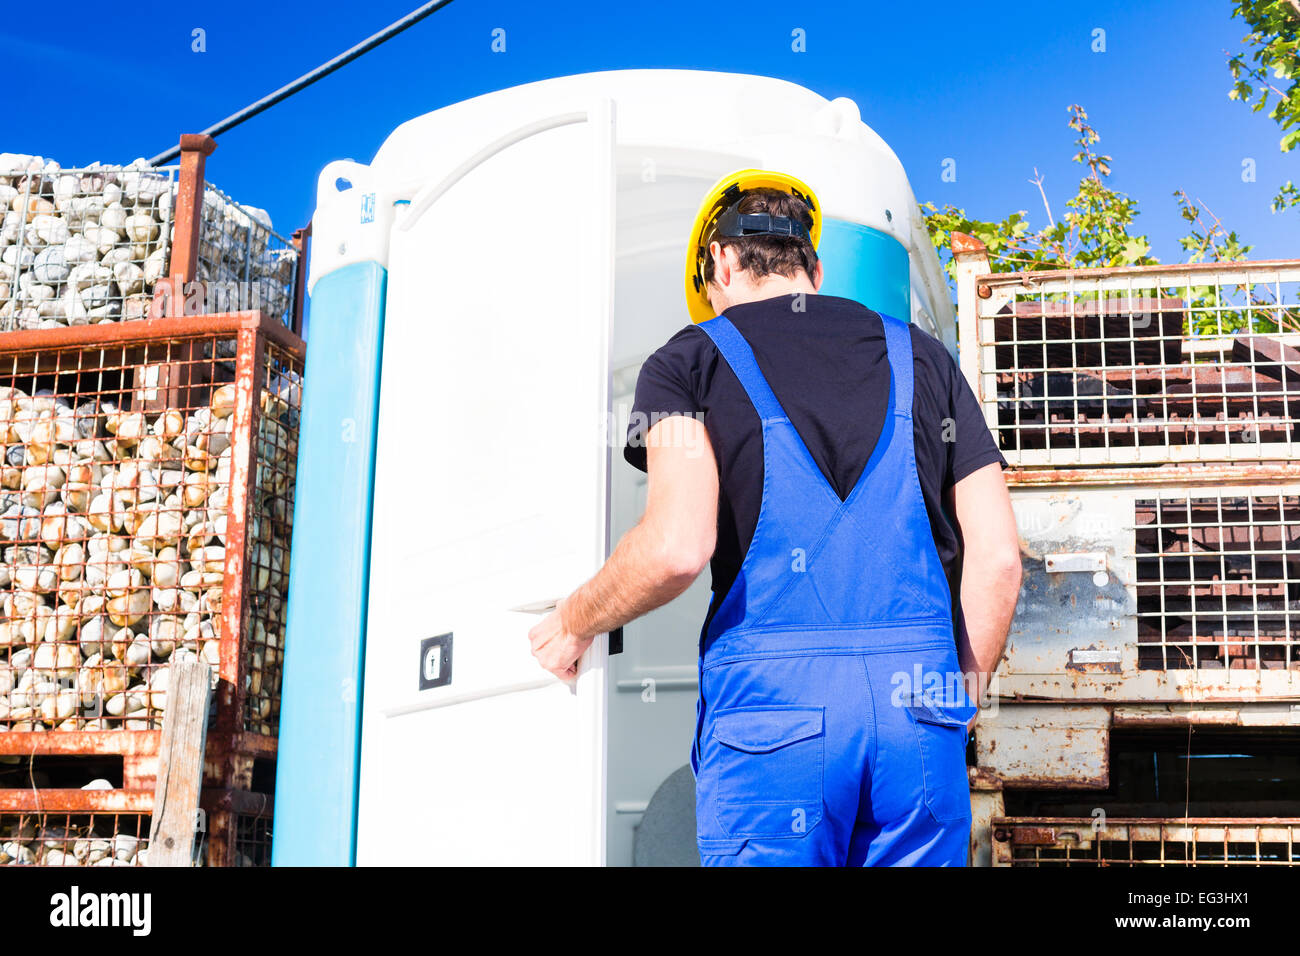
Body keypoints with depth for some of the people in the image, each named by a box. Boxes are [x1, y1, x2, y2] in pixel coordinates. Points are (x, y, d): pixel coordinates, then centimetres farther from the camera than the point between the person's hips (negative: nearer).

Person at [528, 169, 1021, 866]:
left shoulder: (689, 361, 6)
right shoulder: (921, 358, 16)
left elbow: (678, 547, -10)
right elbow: (998, 557, 8)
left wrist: (572, 623, 8)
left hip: (772, 701, -3)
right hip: (920, 706, 3)